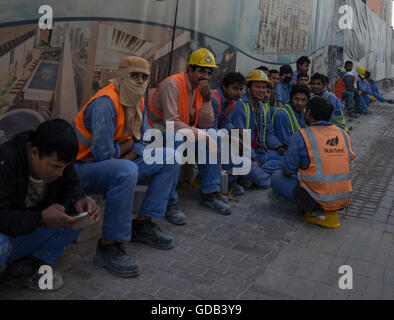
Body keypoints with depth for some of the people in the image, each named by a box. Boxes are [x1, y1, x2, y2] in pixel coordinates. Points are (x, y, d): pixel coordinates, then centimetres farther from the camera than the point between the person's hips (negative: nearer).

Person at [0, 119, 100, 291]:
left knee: (82, 213, -15)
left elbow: (70, 188, 1)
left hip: (33, 233, 6)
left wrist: (78, 201, -23)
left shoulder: (58, 159, -9)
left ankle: (26, 268, -12)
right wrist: (41, 218, -44)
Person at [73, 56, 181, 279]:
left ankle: (142, 225, 2)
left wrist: (125, 157, -13)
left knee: (169, 158, 2)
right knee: (126, 171, -39)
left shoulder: (138, 101, 5)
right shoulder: (106, 103, -23)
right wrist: (129, 144, -9)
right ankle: (109, 246, -26)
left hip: (115, 163, 9)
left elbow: (144, 141, 5)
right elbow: (102, 153, -28)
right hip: (84, 168, -9)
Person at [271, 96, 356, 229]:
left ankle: (315, 211, 0)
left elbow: (287, 170, -8)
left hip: (318, 201, -6)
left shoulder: (302, 136, -13)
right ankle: (328, 211, 12)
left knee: (277, 177, 12)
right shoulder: (343, 134, 4)